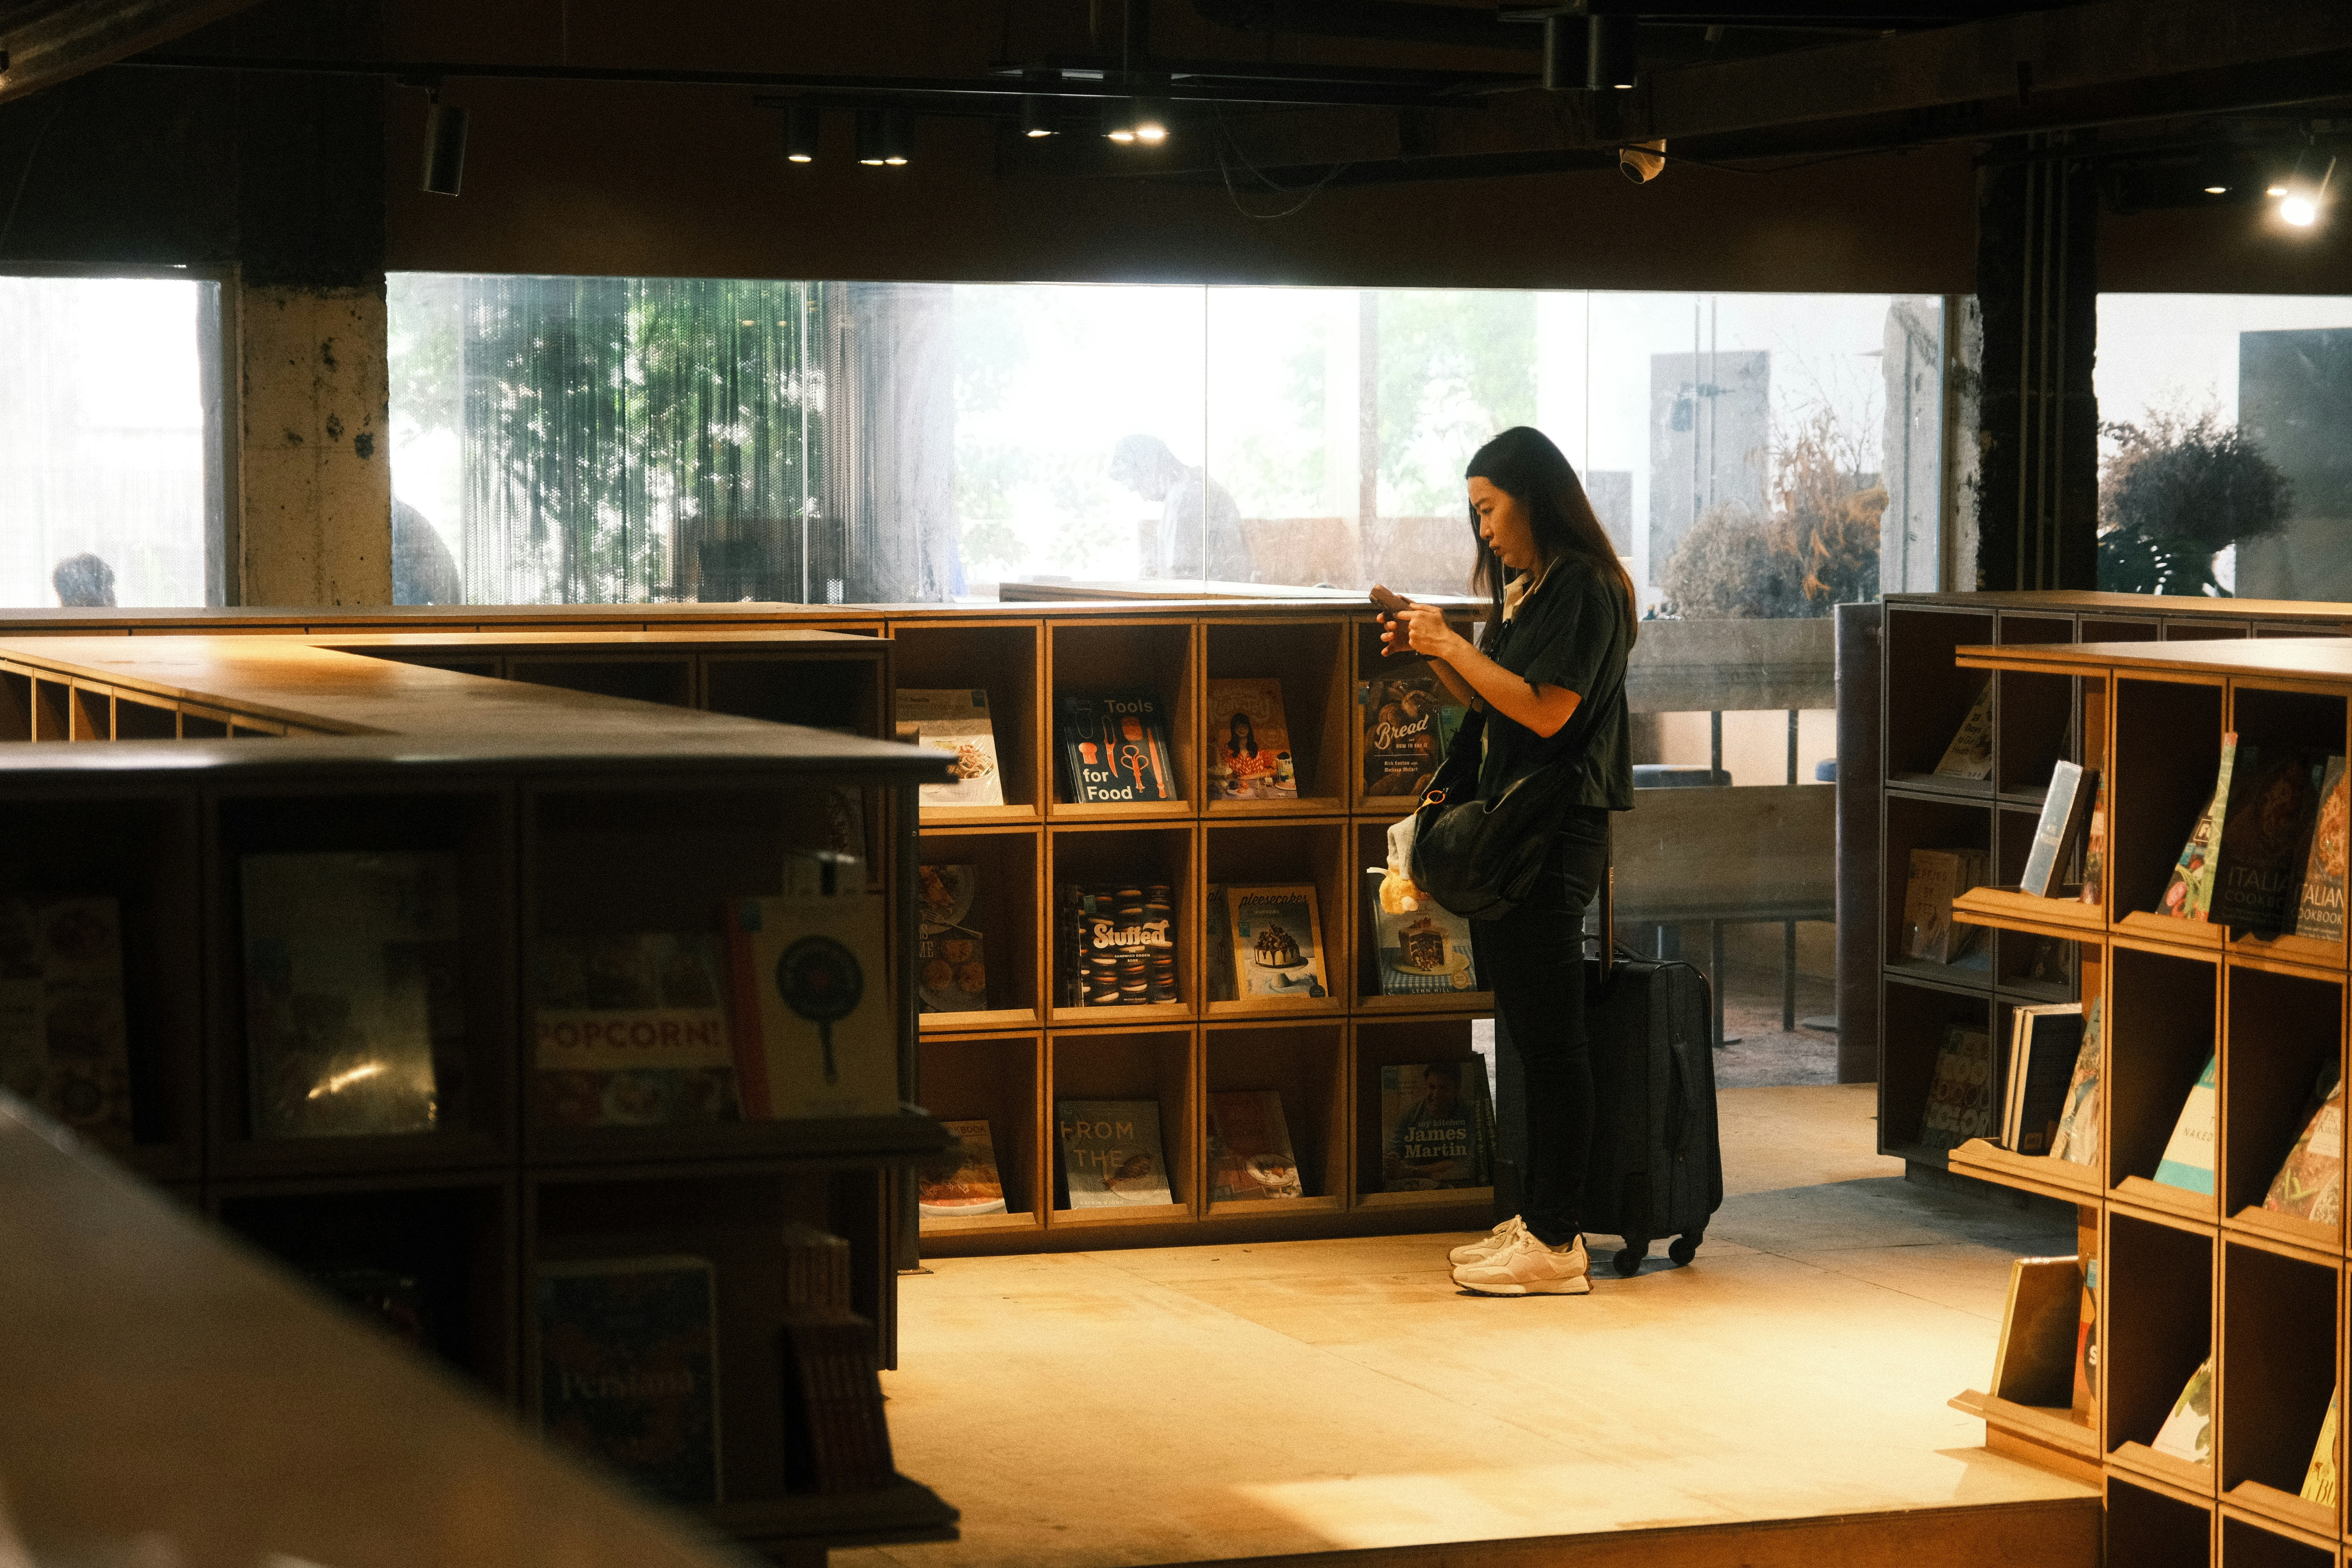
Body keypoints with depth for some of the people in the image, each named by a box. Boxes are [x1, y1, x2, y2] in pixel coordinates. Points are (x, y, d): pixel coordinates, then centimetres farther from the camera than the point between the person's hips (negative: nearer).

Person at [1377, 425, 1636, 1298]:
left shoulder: (1583, 588, -12)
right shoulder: (1525, 590, 17)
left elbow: (1545, 710, -19)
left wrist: (1454, 645, -14)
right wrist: (1429, 652, 8)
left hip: (1555, 834, -10)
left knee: (1550, 1042, -7)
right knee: (1528, 1038, 13)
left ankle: (1556, 1244, -4)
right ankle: (1537, 1219, 19)